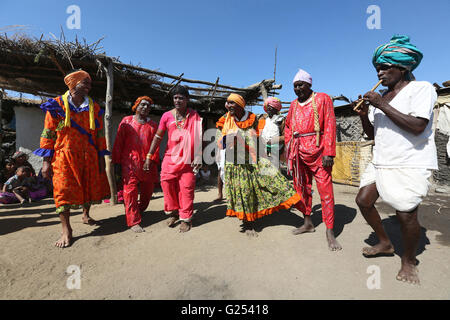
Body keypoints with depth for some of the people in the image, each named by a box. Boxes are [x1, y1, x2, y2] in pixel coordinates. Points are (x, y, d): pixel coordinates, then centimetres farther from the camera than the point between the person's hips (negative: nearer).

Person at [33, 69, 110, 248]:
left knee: (89, 187, 11)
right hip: (64, 156, -3)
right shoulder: (57, 104, 2)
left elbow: (100, 134, 9)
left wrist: (101, 158, 4)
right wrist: (46, 161, -6)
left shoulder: (94, 107, 10)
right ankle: (66, 230, 7)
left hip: (89, 156, 3)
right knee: (64, 190, -4)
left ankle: (86, 215, 35)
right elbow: (48, 133, 1)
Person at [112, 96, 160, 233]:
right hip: (129, 163, -2)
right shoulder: (126, 121, 7)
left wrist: (154, 161, -2)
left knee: (148, 191, 10)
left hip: (147, 164, 3)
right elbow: (118, 143, 4)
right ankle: (133, 221, 3)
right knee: (130, 192, -5)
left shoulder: (153, 125, 12)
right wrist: (117, 162, -1)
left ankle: (139, 210, 36)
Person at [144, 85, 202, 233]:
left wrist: (198, 158, -9)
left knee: (186, 188, 0)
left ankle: (186, 218, 15)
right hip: (170, 157, 2)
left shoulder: (194, 116, 0)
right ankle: (173, 212, 26)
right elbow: (158, 137, 7)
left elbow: (199, 139, -1)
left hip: (187, 159, -2)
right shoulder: (167, 116, 4)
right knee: (167, 183, 3)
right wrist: (149, 156, 3)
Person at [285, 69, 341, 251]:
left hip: (317, 149, -5)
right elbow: (288, 127, 23)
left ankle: (330, 231, 3)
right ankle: (308, 223, 24)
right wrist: (289, 147, 11)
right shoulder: (294, 104, 17)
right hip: (298, 151, 6)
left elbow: (330, 126, -6)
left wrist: (329, 152, -15)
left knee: (325, 189, -7)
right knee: (302, 187, 10)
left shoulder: (322, 99, 2)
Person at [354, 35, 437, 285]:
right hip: (381, 162, 7)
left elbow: (417, 126, -21)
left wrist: (382, 105, -17)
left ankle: (408, 261, 20)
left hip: (410, 164, -7)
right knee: (363, 200, 3)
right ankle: (385, 243, 26)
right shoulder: (381, 97, 15)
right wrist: (364, 115, -2)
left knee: (406, 214, -7)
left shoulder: (421, 88, -5)